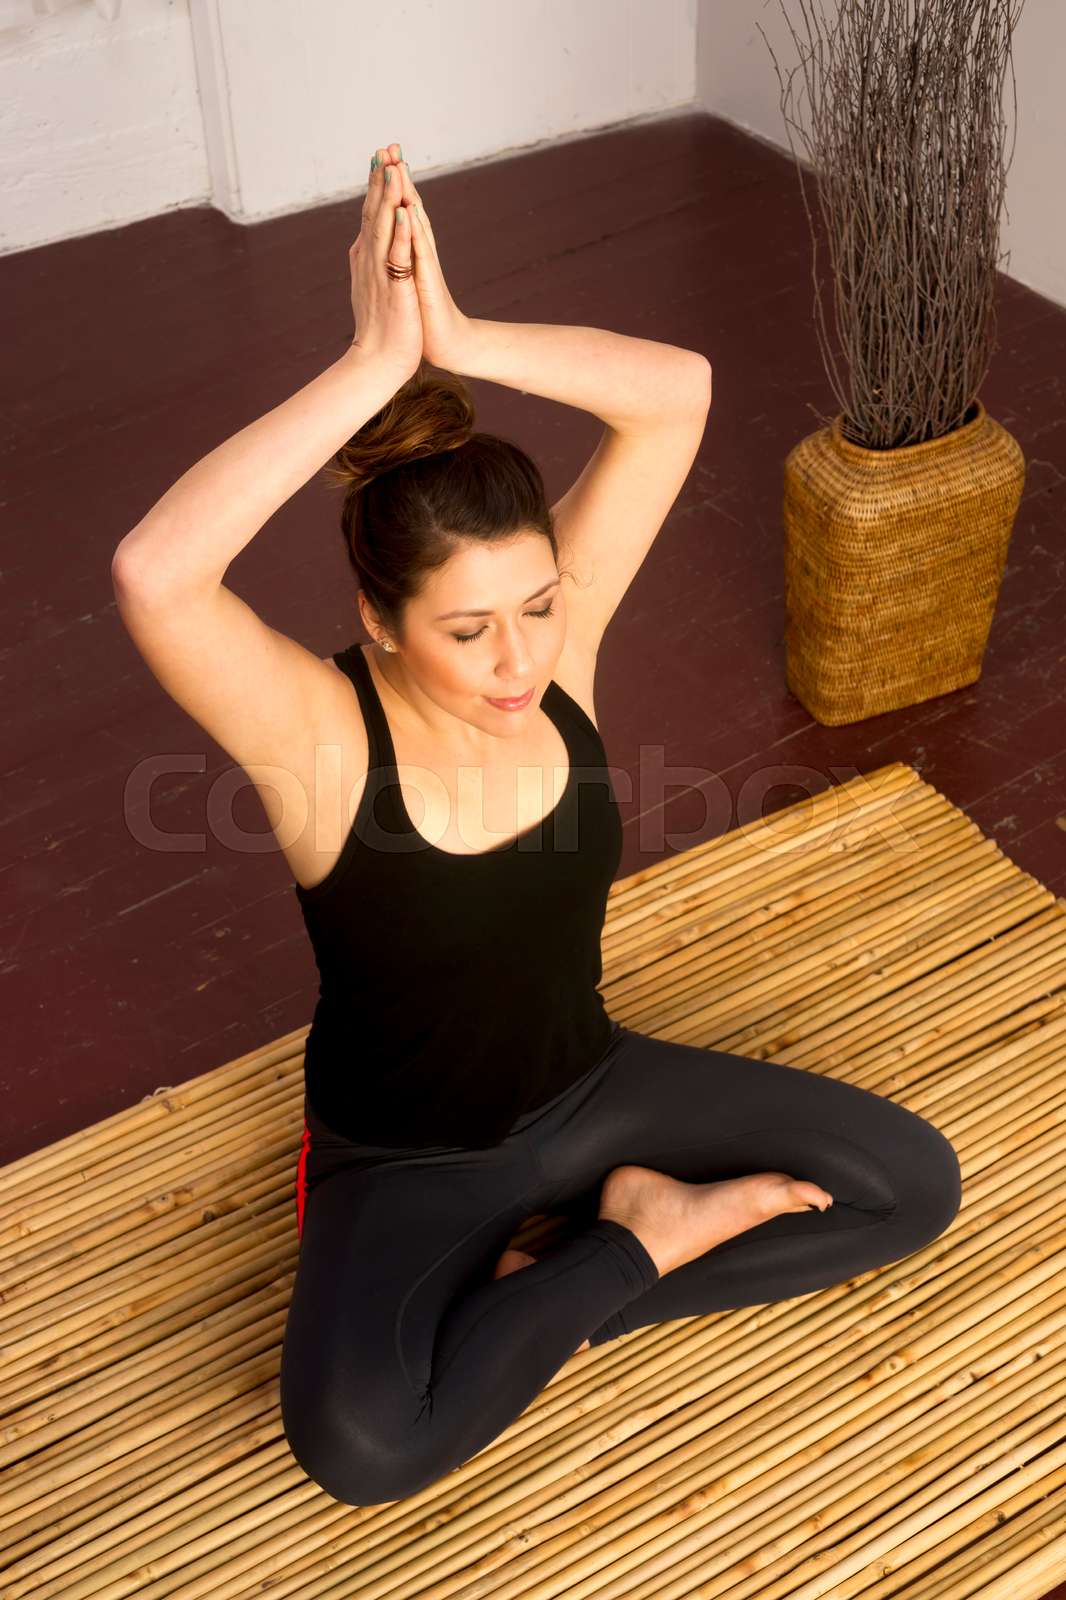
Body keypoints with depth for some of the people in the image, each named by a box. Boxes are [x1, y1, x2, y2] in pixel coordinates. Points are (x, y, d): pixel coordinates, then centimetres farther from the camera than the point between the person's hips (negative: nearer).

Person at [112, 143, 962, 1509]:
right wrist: (377, 363, -46)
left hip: (586, 1087, 4)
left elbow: (680, 393, -24)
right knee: (355, 1445, -32)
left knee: (914, 1181, -2)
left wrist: (458, 341, -37)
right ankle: (641, 1242, -8)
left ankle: (541, 1290, -1)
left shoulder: (556, 641, -15)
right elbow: (152, 575, -49)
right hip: (402, 1162, -4)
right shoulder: (320, 737, -27)